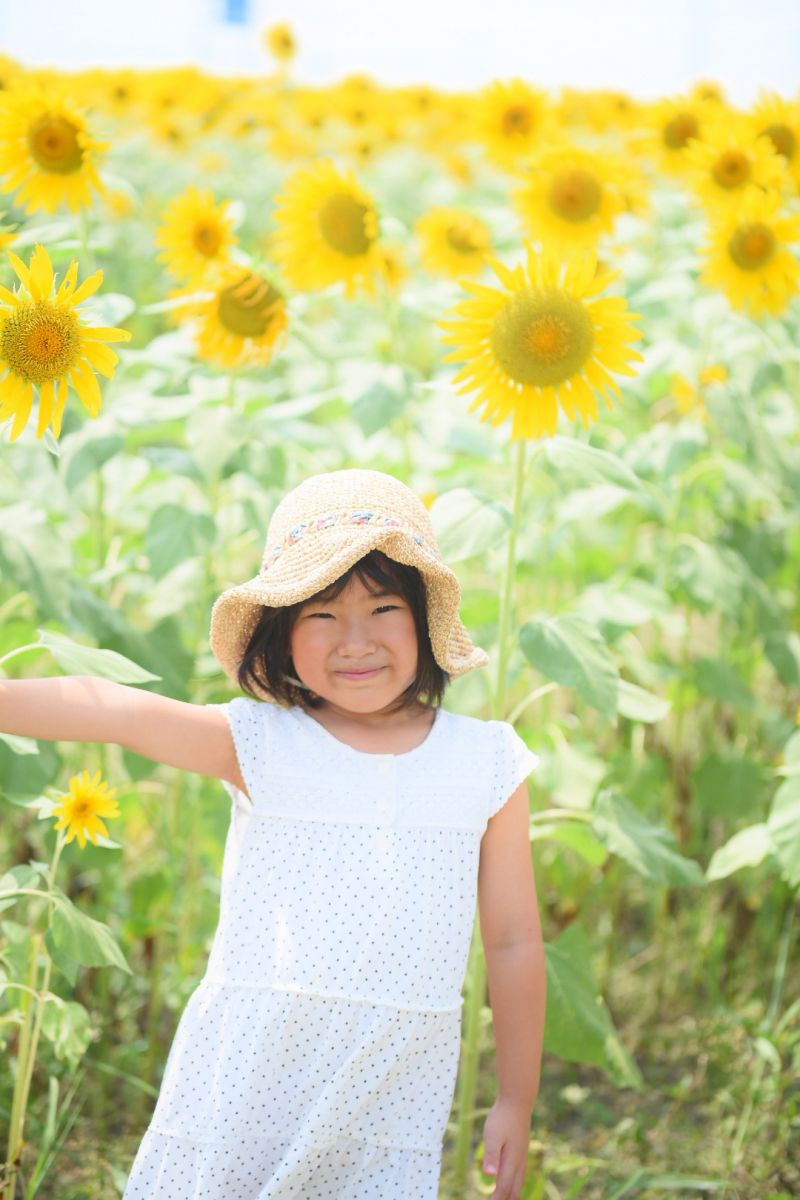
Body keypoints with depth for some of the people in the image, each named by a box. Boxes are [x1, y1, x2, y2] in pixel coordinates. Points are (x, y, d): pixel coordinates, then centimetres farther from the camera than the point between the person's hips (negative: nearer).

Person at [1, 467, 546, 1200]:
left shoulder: (488, 764, 1)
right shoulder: (260, 745, -2)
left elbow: (514, 944, 6)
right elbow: (109, 709, -15)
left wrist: (516, 1102, 9)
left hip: (389, 1103, 1)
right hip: (249, 1086, -1)